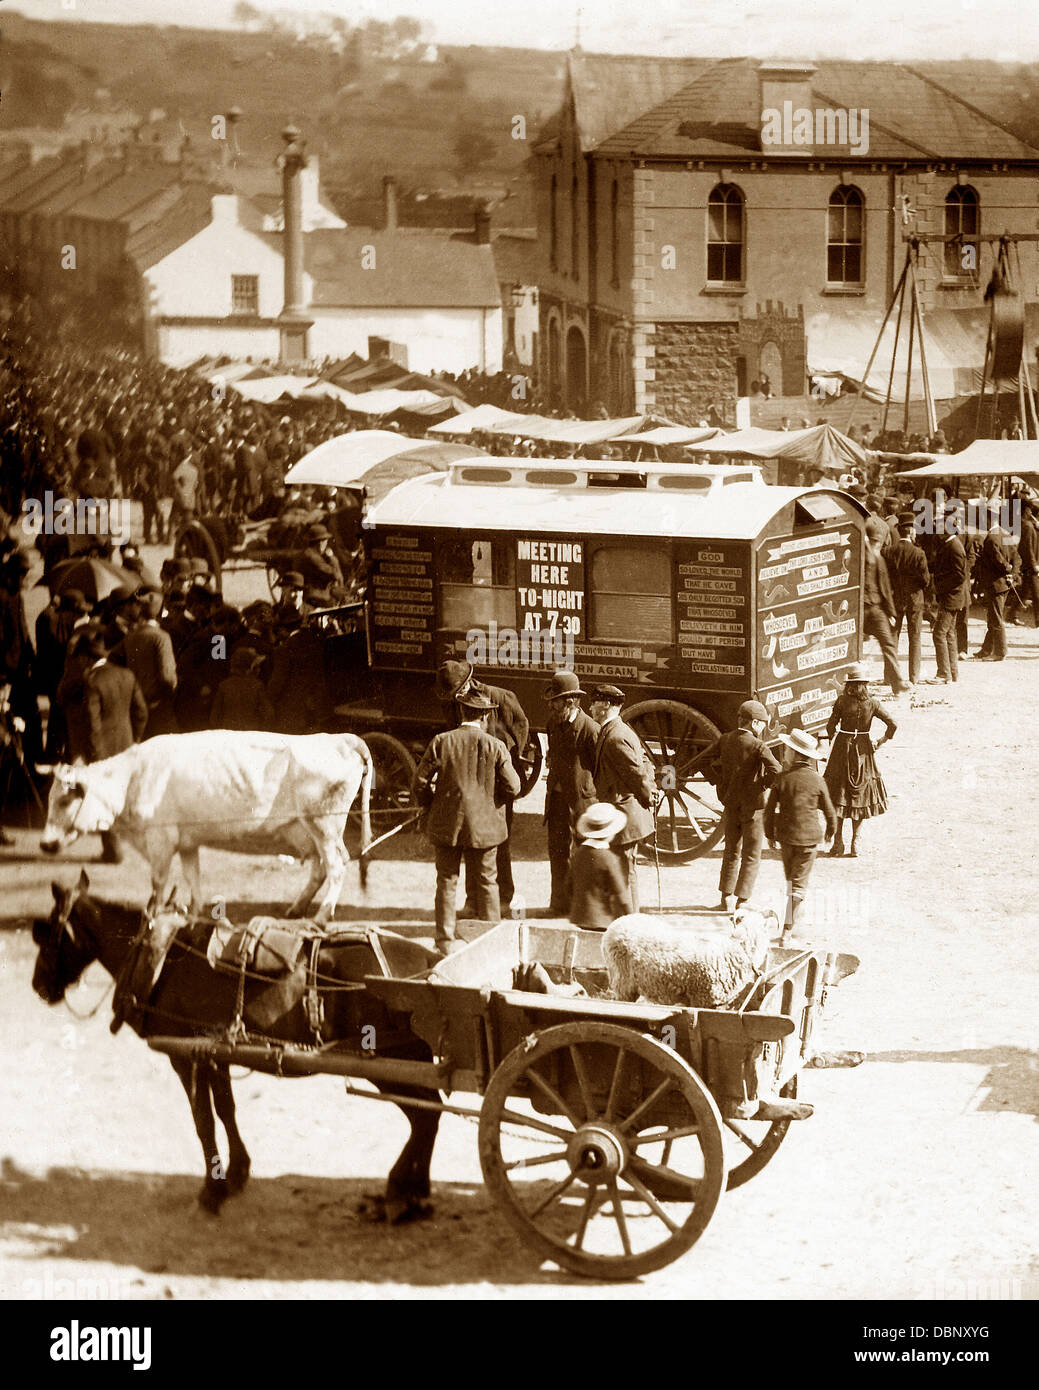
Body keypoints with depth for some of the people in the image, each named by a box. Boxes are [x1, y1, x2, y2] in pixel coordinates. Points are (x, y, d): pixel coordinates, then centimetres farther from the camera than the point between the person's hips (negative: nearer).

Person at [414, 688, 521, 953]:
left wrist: (430, 806, 14)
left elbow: (421, 781, -4)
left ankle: (446, 939, 12)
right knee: (486, 882, 11)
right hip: (483, 825, 0)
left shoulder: (441, 742, -7)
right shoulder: (495, 747, -9)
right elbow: (512, 788, -6)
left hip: (446, 824, 0)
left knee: (447, 881, 10)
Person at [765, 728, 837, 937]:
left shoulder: (783, 778, -9)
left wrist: (770, 834, 11)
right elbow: (829, 810, 1)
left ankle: (793, 916, 34)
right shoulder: (817, 780, -8)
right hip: (809, 837, -1)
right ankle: (788, 926, -5)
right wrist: (831, 830, 21)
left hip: (786, 835, 1)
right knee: (799, 882, 2)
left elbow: (770, 809, -4)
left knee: (790, 878, 21)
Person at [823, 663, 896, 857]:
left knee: (838, 796, 8)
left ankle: (838, 842, 5)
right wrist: (881, 742, 3)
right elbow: (893, 725, -11)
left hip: (842, 748, -1)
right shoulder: (872, 704, -8)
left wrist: (832, 741, 10)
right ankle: (855, 844, 9)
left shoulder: (842, 701, -11)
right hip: (863, 750, 1)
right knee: (860, 795, 11)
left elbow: (831, 726, -10)